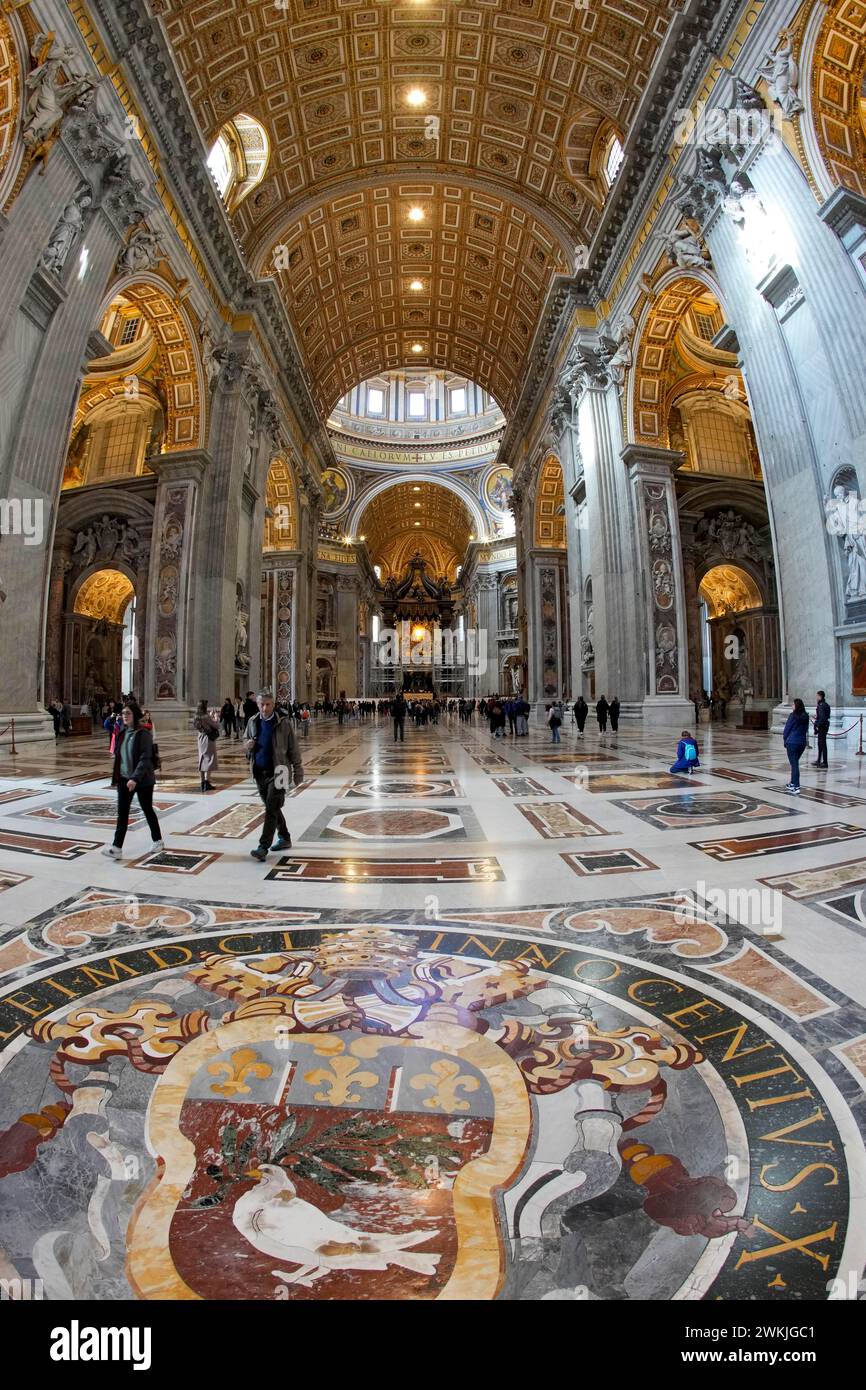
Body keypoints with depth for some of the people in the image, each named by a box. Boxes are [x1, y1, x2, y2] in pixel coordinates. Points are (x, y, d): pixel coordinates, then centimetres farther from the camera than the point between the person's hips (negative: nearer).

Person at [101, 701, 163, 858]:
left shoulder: (144, 734, -15)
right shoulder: (123, 733, 6)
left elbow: (145, 759, -21)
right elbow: (118, 755, 14)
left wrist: (135, 778, -28)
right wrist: (117, 777, 13)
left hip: (143, 780, -6)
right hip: (124, 778, 6)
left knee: (147, 810, 9)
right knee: (122, 813, 0)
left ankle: (158, 840, 26)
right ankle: (117, 848, 1)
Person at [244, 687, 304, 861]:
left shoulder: (283, 723, -8)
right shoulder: (253, 722, 5)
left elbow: (293, 749, -4)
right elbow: (245, 741, 18)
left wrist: (298, 770, -3)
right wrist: (247, 745, -7)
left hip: (276, 772, -6)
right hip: (259, 772, 6)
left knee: (271, 809, -9)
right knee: (272, 808, 16)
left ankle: (263, 847, -8)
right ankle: (284, 838, 32)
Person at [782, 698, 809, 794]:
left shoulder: (793, 715, -12)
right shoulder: (806, 717, 4)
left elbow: (787, 728, -7)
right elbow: (806, 729, 8)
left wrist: (785, 738, 7)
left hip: (792, 742, -6)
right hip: (802, 742, 6)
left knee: (794, 764, -3)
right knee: (795, 763, 20)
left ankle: (796, 787, -6)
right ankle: (792, 784, 30)